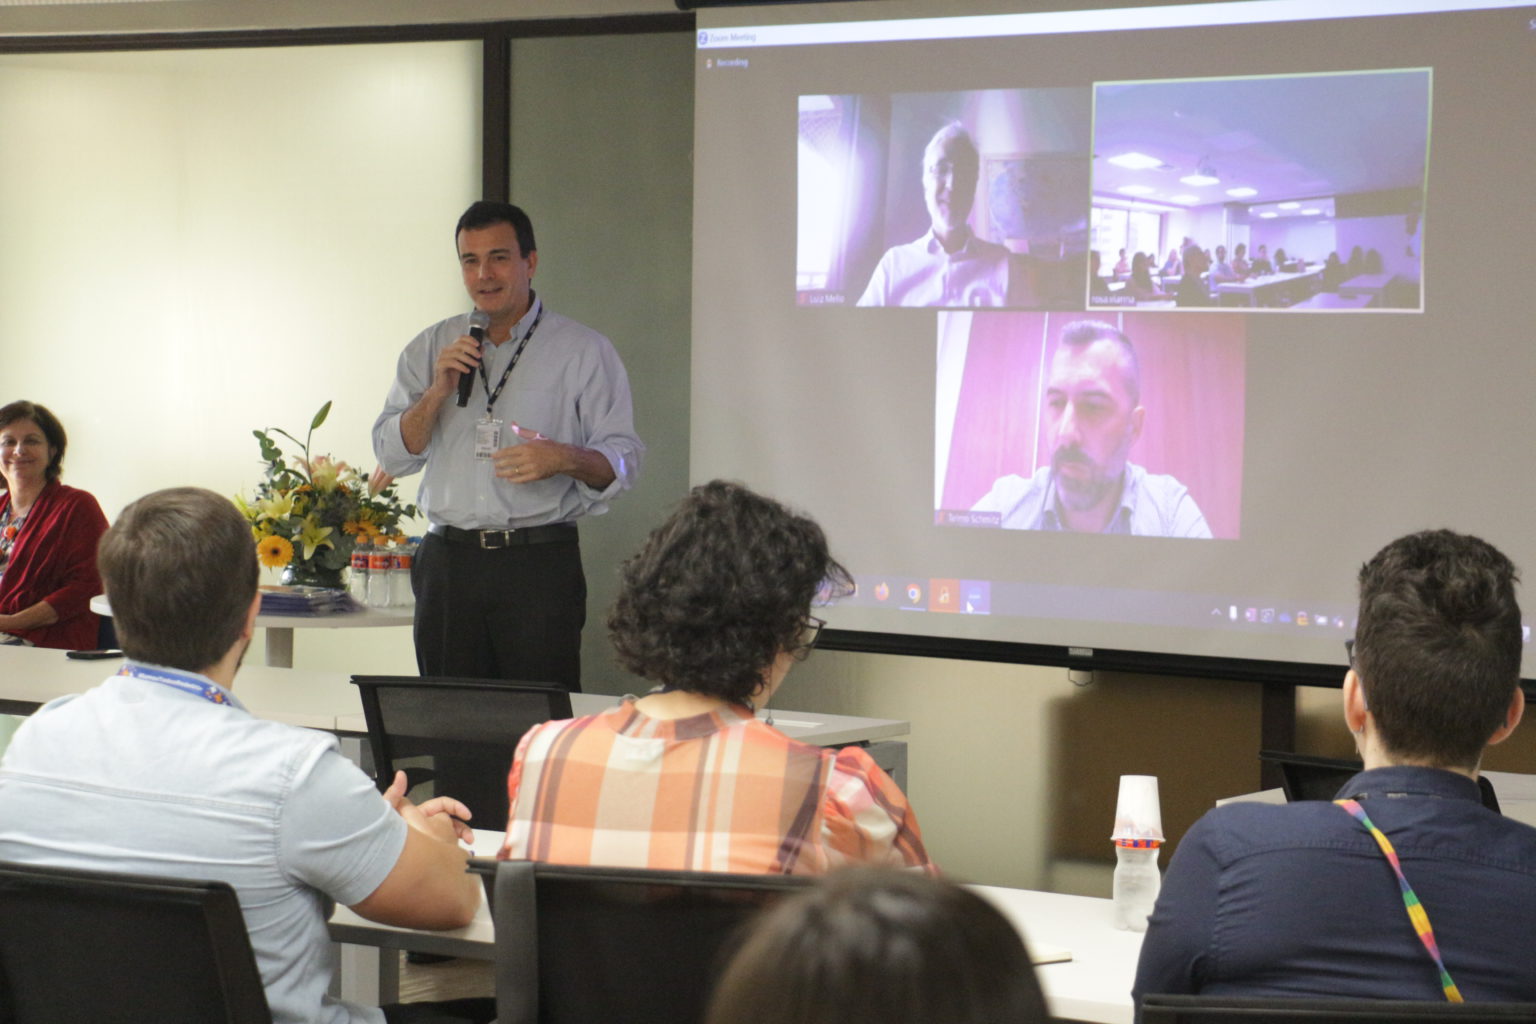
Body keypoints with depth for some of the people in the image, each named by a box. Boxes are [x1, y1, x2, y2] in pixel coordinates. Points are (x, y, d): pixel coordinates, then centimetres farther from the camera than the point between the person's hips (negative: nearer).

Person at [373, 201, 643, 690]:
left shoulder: (583, 350, 4)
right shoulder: (431, 348, 14)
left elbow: (621, 460, 0)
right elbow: (392, 455, 10)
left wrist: (564, 459, -20)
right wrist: (439, 391, -5)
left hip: (541, 563, -3)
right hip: (448, 565, 3)